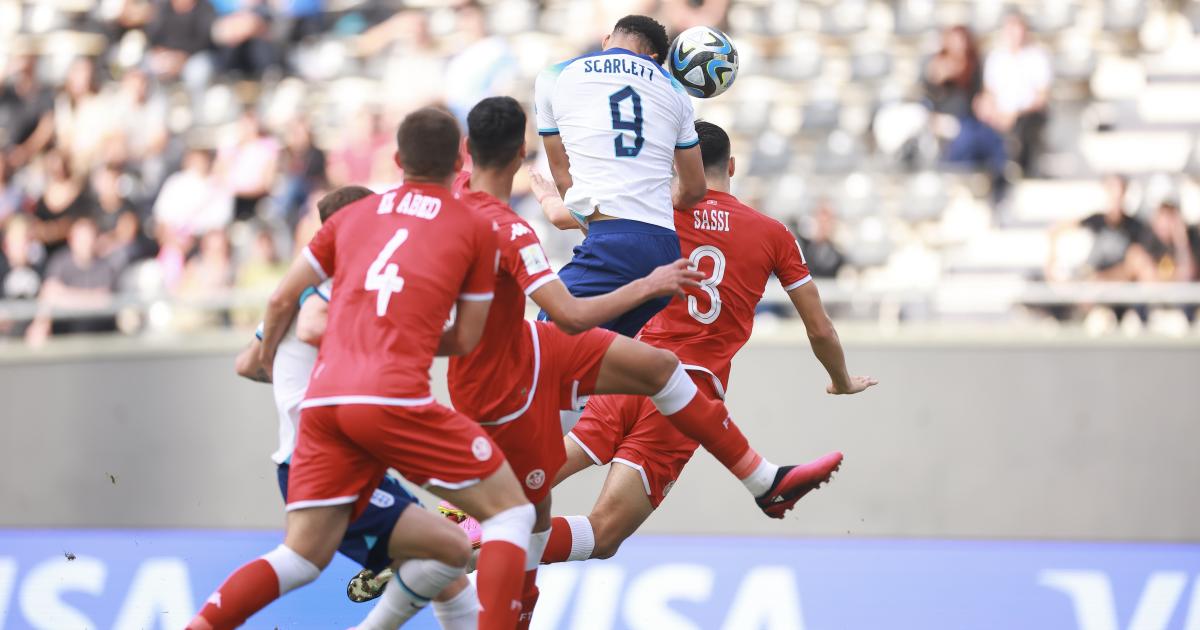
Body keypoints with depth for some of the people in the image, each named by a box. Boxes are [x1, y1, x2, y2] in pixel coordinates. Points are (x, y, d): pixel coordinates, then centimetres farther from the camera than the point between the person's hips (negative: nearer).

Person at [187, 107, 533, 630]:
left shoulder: (353, 215, 22)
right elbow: (465, 340, 16)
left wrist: (267, 361, 44)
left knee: (303, 557, 13)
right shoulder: (475, 228, 12)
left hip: (323, 399, 5)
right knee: (510, 510, 7)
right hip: (394, 397, -5)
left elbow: (282, 301, 24)